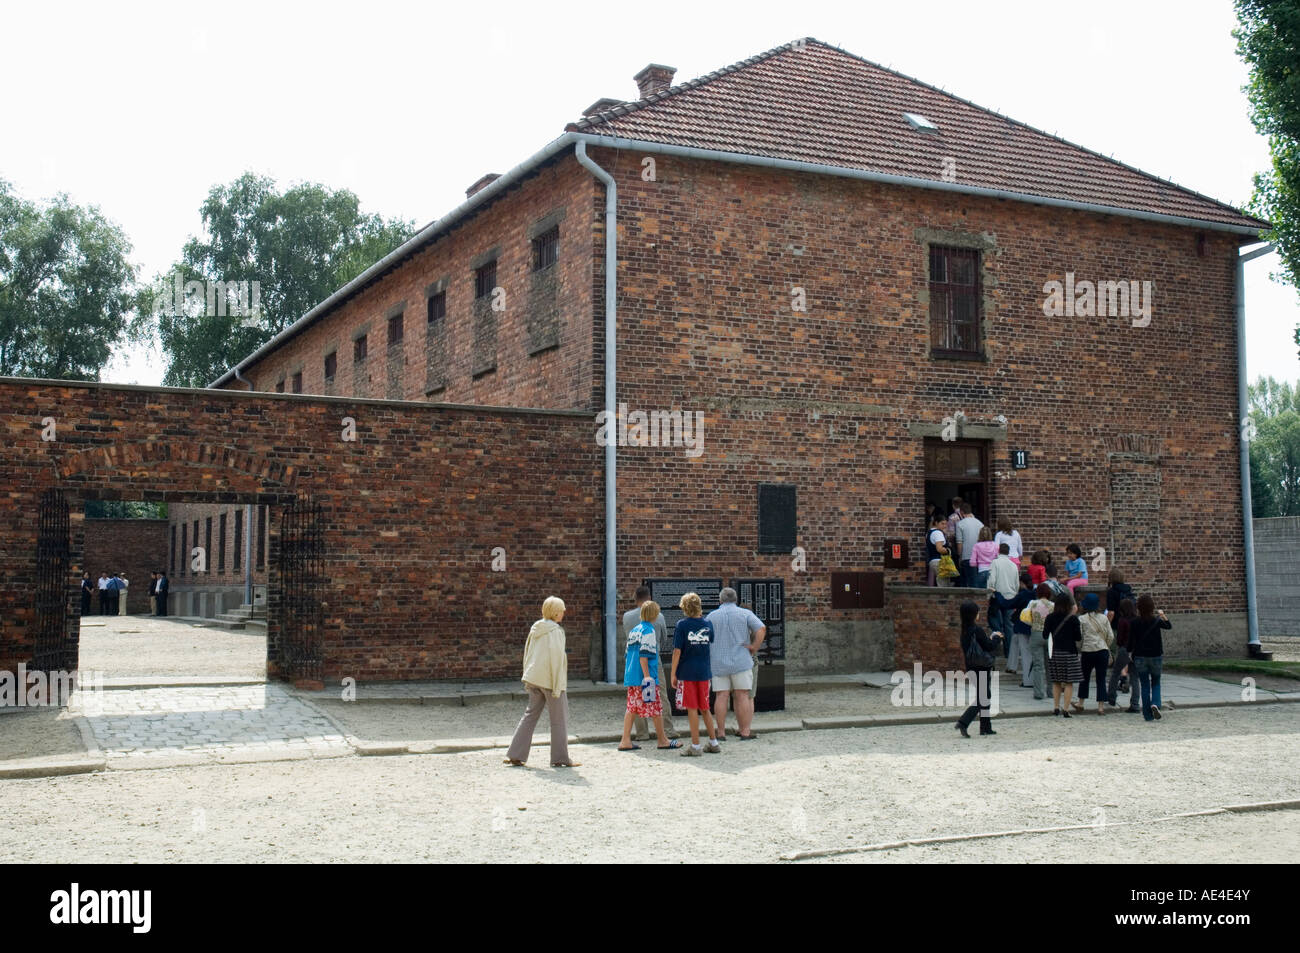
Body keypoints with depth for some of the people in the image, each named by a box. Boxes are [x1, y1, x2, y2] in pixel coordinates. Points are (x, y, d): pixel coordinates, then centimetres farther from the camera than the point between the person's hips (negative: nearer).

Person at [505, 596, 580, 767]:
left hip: (534, 678, 8)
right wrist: (558, 687, -16)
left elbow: (527, 653, 15)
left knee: (530, 715, 12)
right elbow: (556, 657, -18)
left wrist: (528, 679, 20)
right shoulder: (555, 631, -15)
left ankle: (515, 755, 10)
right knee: (560, 719, 3)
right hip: (550, 680, -8)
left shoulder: (536, 629, 9)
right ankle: (560, 758, 7)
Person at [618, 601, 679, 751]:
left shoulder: (634, 630, 15)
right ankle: (663, 740, 9)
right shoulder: (649, 630, -10)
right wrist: (647, 675, -19)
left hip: (631, 676, 8)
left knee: (632, 707, 8)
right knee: (656, 708, 1)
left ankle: (625, 741, 4)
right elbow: (644, 655, -18)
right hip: (644, 676, -8)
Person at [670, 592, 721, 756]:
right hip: (704, 672, 4)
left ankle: (695, 746, 4)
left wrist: (673, 674, -6)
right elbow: (712, 645, 14)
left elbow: (677, 651, -10)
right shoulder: (707, 624, 4)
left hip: (687, 672, -4)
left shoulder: (682, 625, -9)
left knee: (692, 709, 1)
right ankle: (714, 743, 20)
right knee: (705, 708, 16)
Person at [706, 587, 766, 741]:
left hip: (718, 663, 2)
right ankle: (745, 732, 0)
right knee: (743, 696, 1)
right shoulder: (745, 614, 3)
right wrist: (754, 647, -3)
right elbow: (761, 629, -10)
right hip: (741, 661, -1)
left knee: (721, 697, 2)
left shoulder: (711, 616, 7)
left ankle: (721, 733, 2)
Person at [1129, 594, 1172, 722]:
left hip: (1140, 657, 0)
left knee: (1145, 686, 8)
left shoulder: (1133, 622, -8)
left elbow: (1130, 641, -6)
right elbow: (1169, 626, 13)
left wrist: (1129, 654, 6)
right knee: (1156, 683, 17)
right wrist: (1163, 615, 20)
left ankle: (1148, 715, 7)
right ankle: (1155, 704, -10)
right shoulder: (1157, 620, -8)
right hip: (1156, 656, 0)